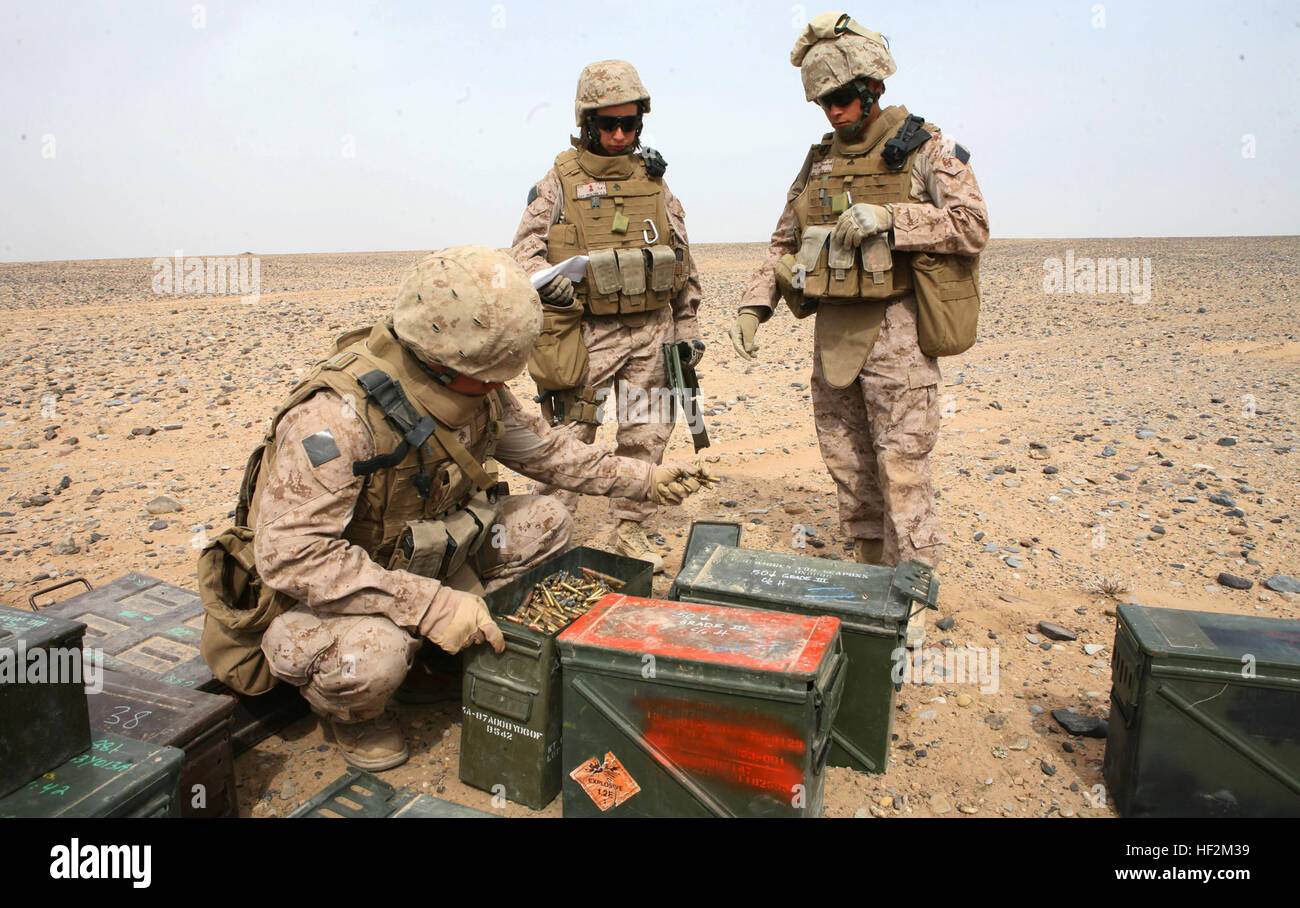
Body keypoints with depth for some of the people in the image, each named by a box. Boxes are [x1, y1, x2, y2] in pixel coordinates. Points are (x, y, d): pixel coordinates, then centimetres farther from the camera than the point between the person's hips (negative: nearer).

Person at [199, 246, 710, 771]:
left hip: (417, 558, 7)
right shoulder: (334, 417, -33)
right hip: (314, 596, -7)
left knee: (545, 525, -3)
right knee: (371, 654, -38)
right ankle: (346, 712, -1)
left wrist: (643, 480, 7)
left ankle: (454, 648, 8)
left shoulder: (475, 391, -9)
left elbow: (543, 449, 7)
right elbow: (291, 557, -37)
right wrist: (432, 604, -40)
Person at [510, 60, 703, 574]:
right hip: (584, 332, -3)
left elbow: (683, 264, 15)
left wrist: (688, 327, 11)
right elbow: (525, 248, -3)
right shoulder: (560, 181, 2)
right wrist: (543, 276, -25)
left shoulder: (654, 180, 12)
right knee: (569, 437, -1)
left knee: (646, 436, 6)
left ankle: (631, 532, 21)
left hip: (650, 332, 3)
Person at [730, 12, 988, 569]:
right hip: (832, 332, 6)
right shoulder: (818, 162, 15)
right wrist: (753, 304, 6)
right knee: (847, 465, 10)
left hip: (894, 330, -6)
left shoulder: (925, 150, 0)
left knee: (901, 468, -7)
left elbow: (973, 227, -8)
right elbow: (784, 244, 19)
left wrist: (889, 217, -18)